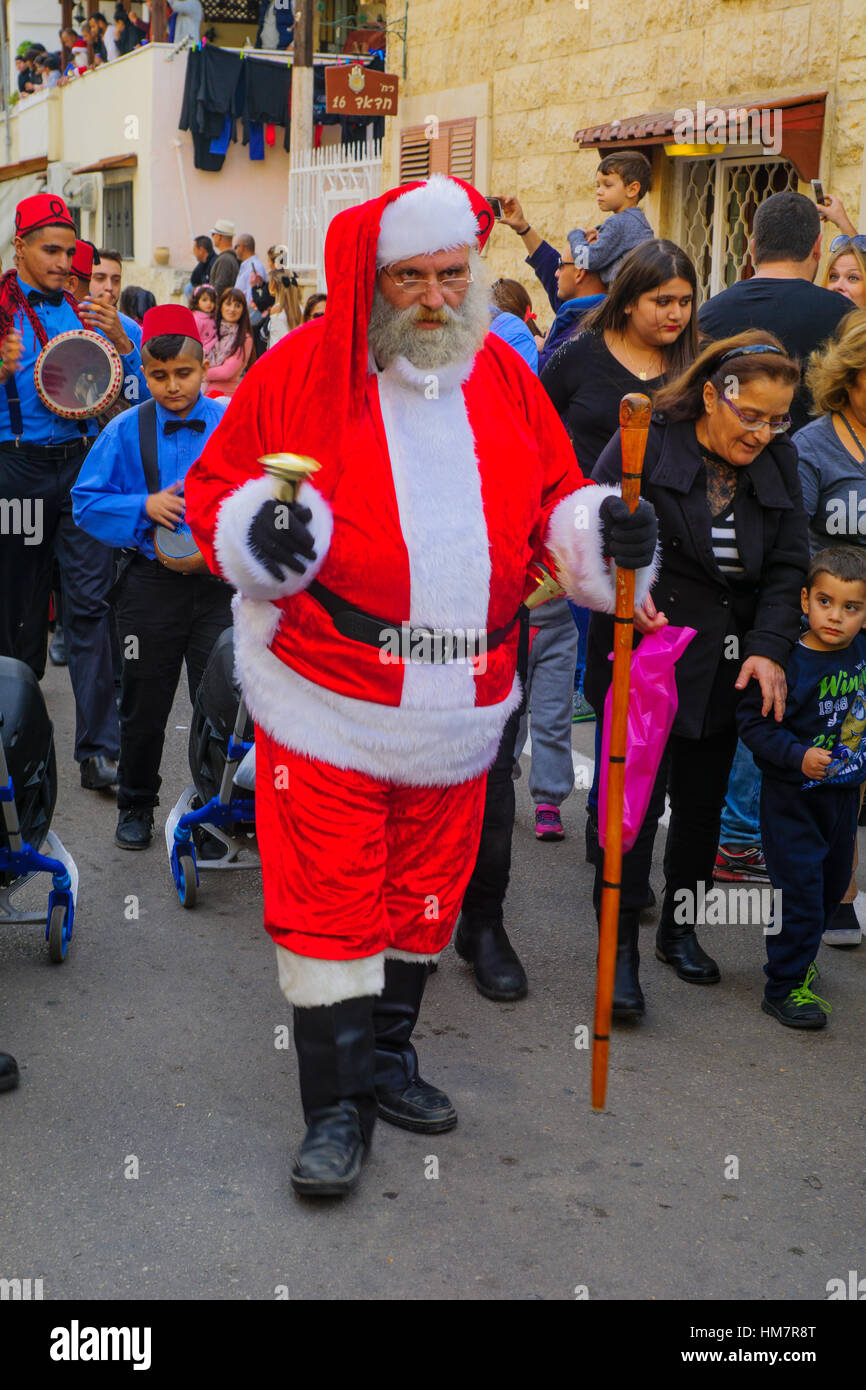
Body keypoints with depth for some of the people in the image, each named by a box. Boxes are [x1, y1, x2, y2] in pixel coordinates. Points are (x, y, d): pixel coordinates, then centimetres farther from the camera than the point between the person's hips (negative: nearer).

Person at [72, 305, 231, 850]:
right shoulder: (126, 430, -1)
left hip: (219, 581, -1)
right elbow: (87, 501, -1)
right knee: (145, 706, 13)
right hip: (151, 584, 1)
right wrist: (145, 507, -15)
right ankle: (136, 806, 32)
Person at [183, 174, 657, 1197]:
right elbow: (215, 487, 1)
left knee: (422, 897, 16)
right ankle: (337, 1102, 14)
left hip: (458, 707, 4)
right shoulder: (299, 372, -4)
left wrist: (603, 538, -9)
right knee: (328, 904, -1)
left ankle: (384, 1055, 37)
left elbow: (554, 498, 11)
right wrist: (257, 530, -20)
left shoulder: (503, 376, 7)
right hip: (326, 706, -4)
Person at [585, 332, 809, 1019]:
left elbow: (789, 567, 5)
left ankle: (681, 928, 30)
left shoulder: (779, 461, 6)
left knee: (703, 800, 12)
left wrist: (771, 648, -8)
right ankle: (620, 947, 2)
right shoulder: (644, 442, -8)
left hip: (727, 663, 5)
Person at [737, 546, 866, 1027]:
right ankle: (785, 985, 6)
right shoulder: (789, 663, -20)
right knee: (798, 888, -6)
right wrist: (798, 755, -26)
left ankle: (796, 955, 41)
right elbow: (753, 721, -18)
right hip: (792, 795, -6)